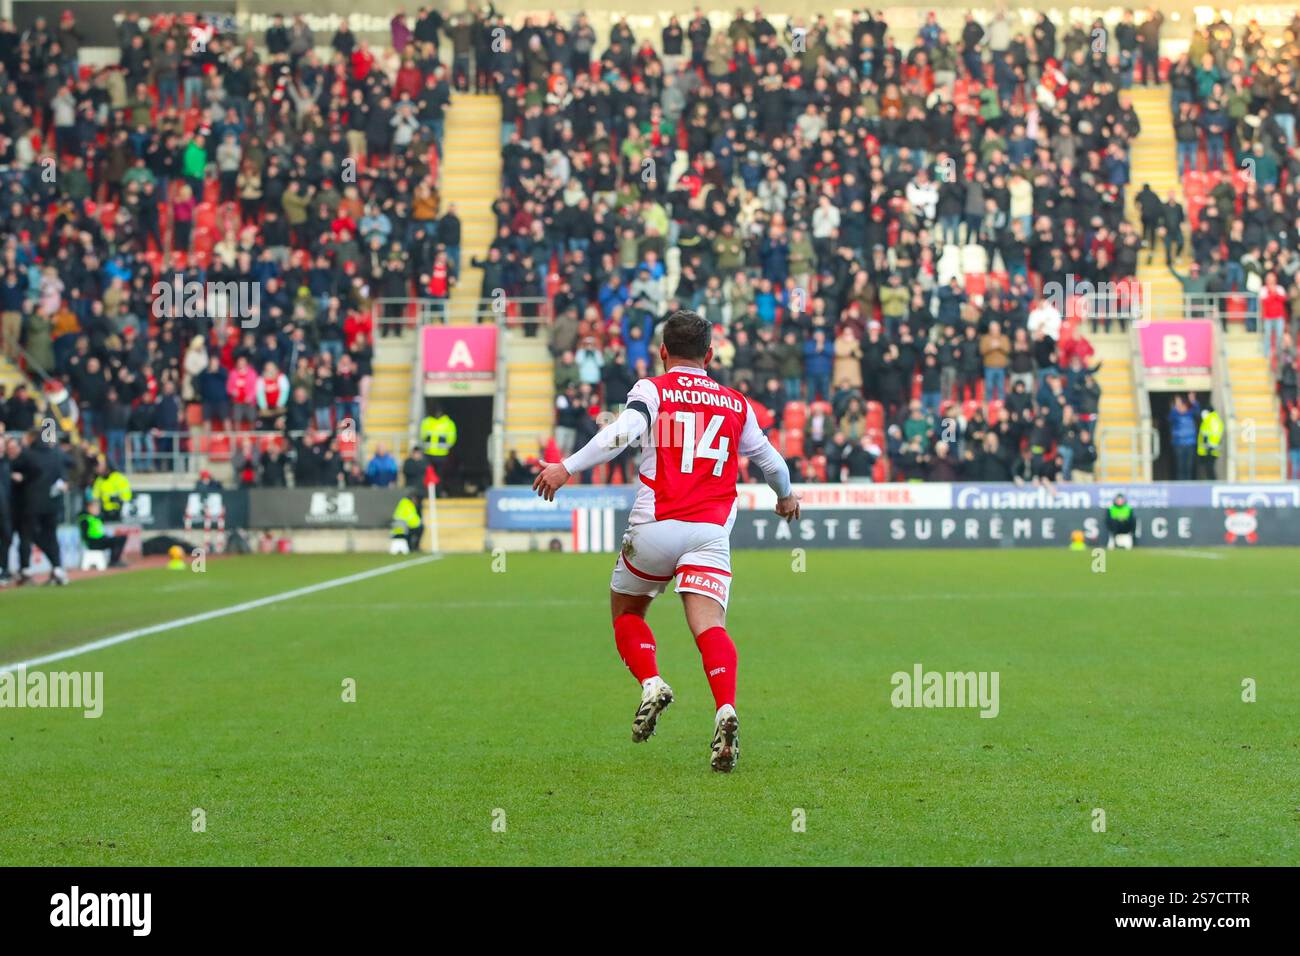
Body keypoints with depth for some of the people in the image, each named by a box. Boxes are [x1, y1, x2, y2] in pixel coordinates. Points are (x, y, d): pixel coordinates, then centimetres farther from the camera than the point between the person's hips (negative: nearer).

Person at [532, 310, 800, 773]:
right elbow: (769, 458, 28)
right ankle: (725, 709, -35)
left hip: (655, 527, -2)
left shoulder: (651, 390, 6)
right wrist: (786, 496, 48)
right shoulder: (736, 404, 18)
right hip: (711, 531, 2)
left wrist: (567, 467, -15)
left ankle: (651, 683, -3)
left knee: (626, 612, 20)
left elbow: (622, 434, -13)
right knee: (710, 626, -11)